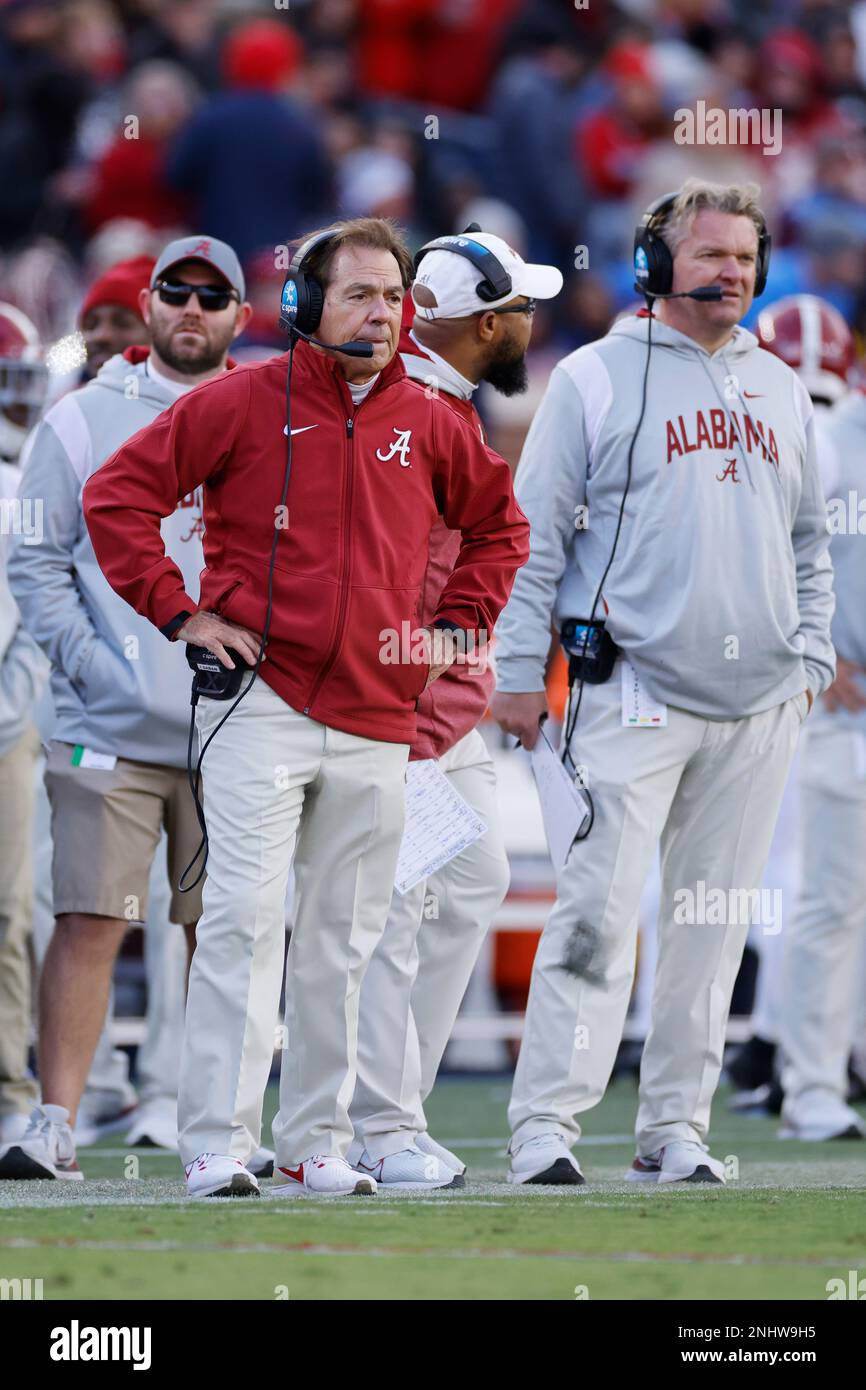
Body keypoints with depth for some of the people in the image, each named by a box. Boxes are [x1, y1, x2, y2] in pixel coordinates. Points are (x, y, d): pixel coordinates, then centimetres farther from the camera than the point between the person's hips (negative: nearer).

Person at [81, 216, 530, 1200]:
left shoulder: (428, 424, 10)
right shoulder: (246, 402, -2)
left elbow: (498, 525, 27)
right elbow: (118, 493, -1)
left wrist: (455, 627, 14)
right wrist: (178, 611, -6)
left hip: (378, 722, 5)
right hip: (262, 703, -4)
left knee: (344, 938, 8)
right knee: (244, 917, -11)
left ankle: (315, 1144, 15)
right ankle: (218, 1144, -10)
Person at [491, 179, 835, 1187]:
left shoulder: (781, 392, 16)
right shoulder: (594, 379, 0)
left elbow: (809, 542, 23)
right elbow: (533, 534, -1)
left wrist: (810, 656, 12)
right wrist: (519, 669, -5)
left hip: (760, 706, 5)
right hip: (635, 695, -5)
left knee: (715, 925, 6)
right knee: (598, 911, -12)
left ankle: (675, 1129, 11)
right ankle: (545, 1123, -11)